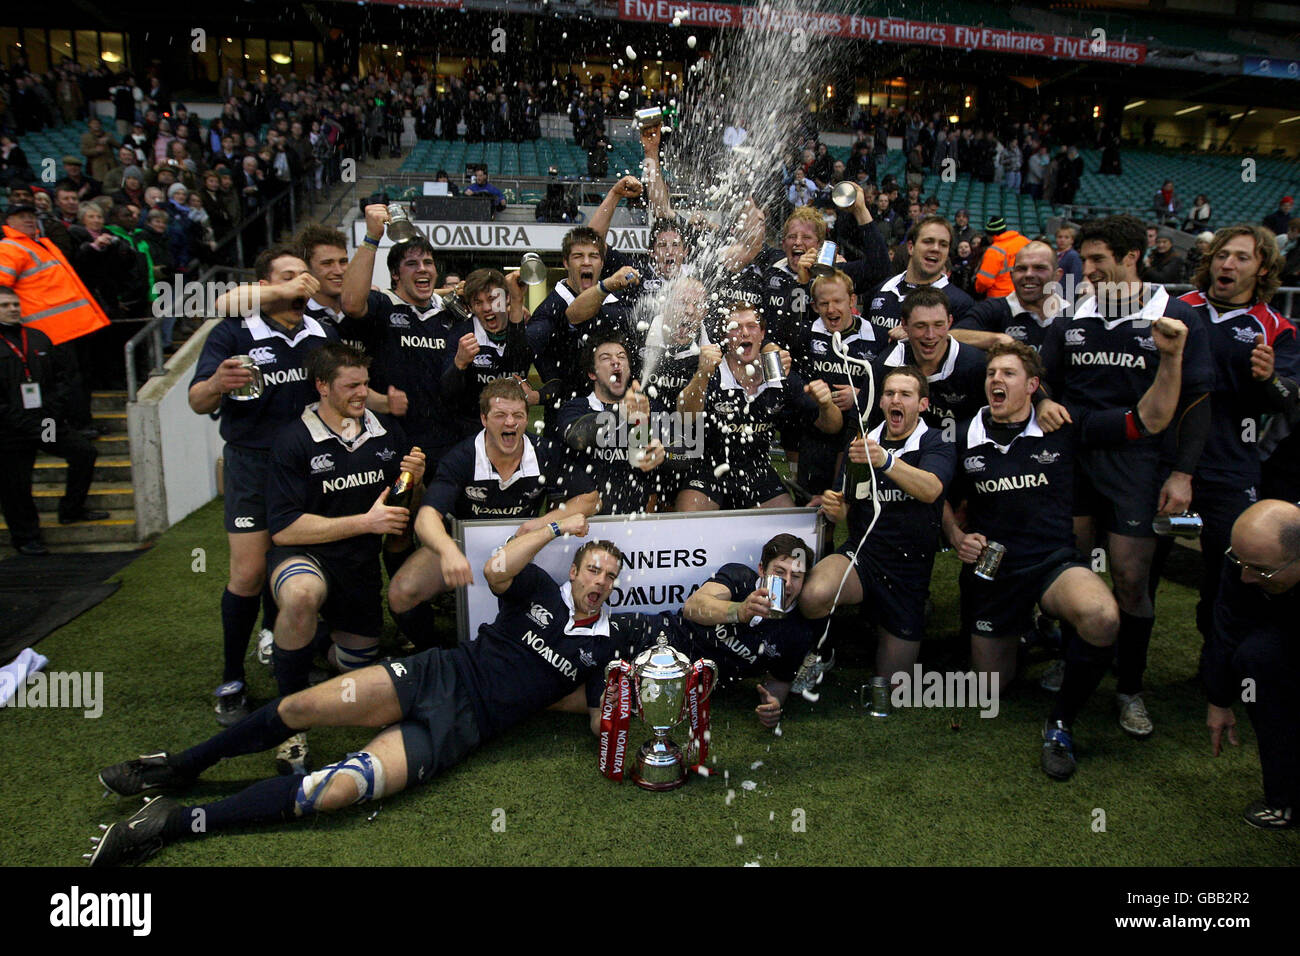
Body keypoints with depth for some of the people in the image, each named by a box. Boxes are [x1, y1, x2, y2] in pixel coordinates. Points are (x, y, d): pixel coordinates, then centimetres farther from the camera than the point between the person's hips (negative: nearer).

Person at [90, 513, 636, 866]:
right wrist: (557, 527, -9)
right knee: (301, 707, -16)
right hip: (440, 673, 1)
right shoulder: (542, 591, 7)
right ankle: (182, 767, 10)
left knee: (338, 790, -21)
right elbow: (496, 570, -13)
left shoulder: (609, 641, 10)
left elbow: (604, 715, 8)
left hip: (461, 728, -1)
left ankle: (180, 823, -10)